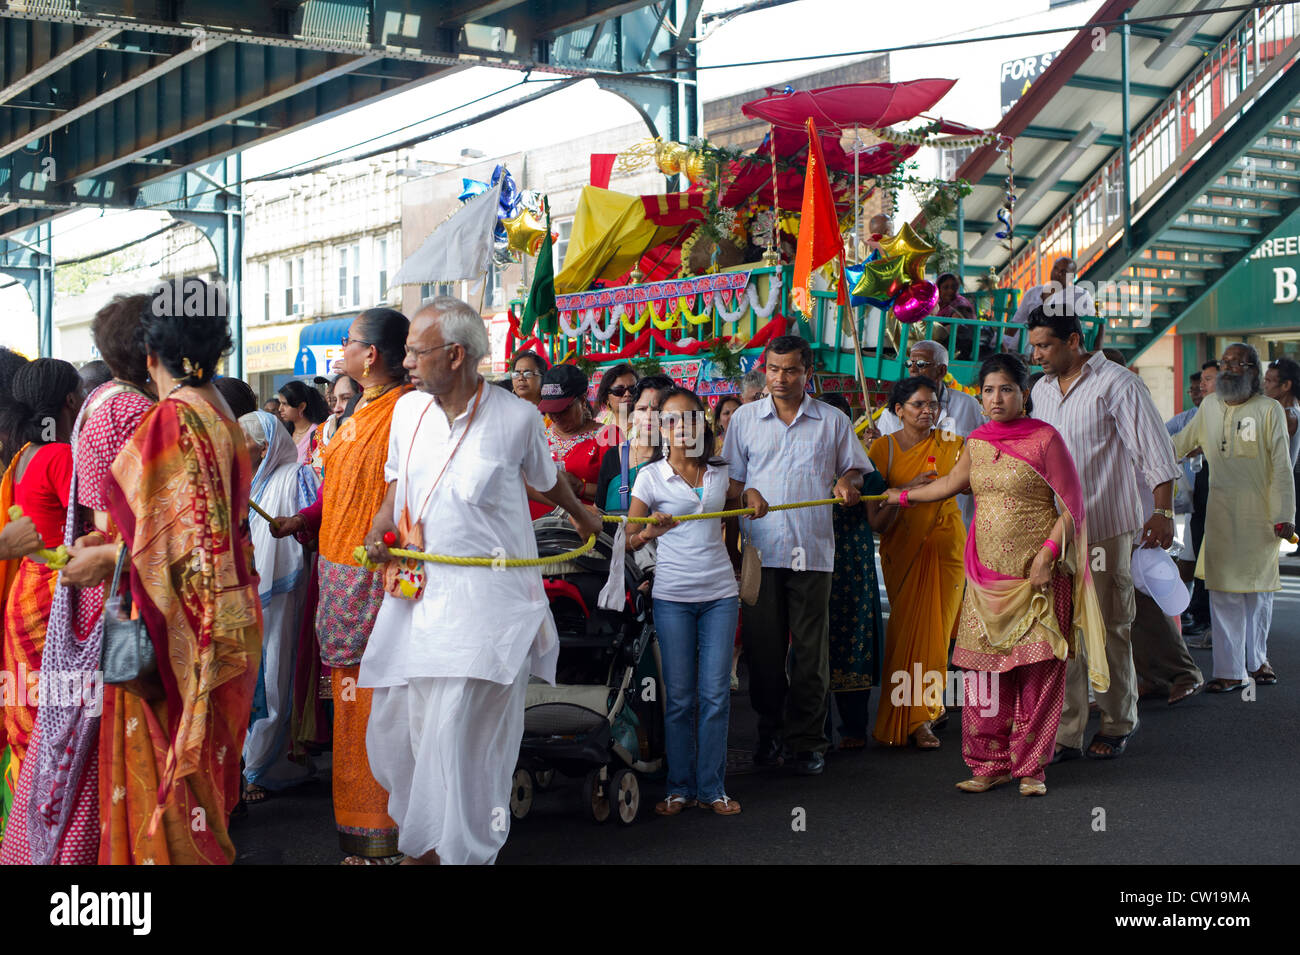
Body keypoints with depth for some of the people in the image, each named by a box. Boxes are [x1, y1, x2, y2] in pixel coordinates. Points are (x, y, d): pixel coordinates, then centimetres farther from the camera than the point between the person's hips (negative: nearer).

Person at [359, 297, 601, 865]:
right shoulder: (408, 410, 8)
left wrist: (582, 515, 34)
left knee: (462, 737, -8)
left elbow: (546, 478, 17)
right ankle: (422, 843, 21)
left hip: (485, 604, -5)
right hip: (417, 593, 5)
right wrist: (379, 527, 3)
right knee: (397, 726, 5)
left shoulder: (516, 418, -4)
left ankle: (462, 850, 5)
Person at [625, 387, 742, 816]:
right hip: (672, 596, -2)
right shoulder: (651, 476, 1)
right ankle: (680, 787, 13)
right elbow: (629, 540, 0)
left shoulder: (720, 474, 9)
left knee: (715, 694, 2)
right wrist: (650, 532, -19)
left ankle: (713, 787, 10)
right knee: (679, 696, 2)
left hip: (719, 594, 2)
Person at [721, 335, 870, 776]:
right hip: (761, 549, 1)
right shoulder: (745, 418, 11)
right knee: (764, 647, 4)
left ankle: (807, 741, 10)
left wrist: (847, 483, -6)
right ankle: (769, 730, 20)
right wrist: (747, 494, -7)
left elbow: (855, 469, 17)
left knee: (810, 651, 1)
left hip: (813, 549, -1)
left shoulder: (833, 421, 9)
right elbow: (732, 476, 14)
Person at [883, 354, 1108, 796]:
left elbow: (1071, 506, -5)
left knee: (1037, 669, -3)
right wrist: (900, 496, 35)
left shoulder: (1045, 439, -4)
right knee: (984, 667, 3)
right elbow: (950, 483, 29)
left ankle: (1030, 766, 8)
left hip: (1037, 573, -5)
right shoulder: (977, 442, 11)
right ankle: (990, 763, 12)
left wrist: (1048, 553, -15)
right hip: (987, 571, 5)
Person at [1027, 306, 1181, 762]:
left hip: (1107, 528, -6)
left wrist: (1163, 511, -15)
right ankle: (1066, 732, 5)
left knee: (1111, 629, 4)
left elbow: (1155, 450, -10)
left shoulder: (1117, 384, -9)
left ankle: (1117, 724, 20)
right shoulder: (1042, 389, 13)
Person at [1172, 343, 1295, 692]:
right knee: (1225, 589, -3)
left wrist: (1284, 516, -8)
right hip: (1221, 513, 3)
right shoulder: (1209, 406, 9)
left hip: (1260, 513, -2)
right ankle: (1230, 671, -1)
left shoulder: (1269, 410, -2)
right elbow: (1181, 442, 26)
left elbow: (1281, 468, -3)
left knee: (1258, 585, 5)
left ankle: (1257, 659, 25)